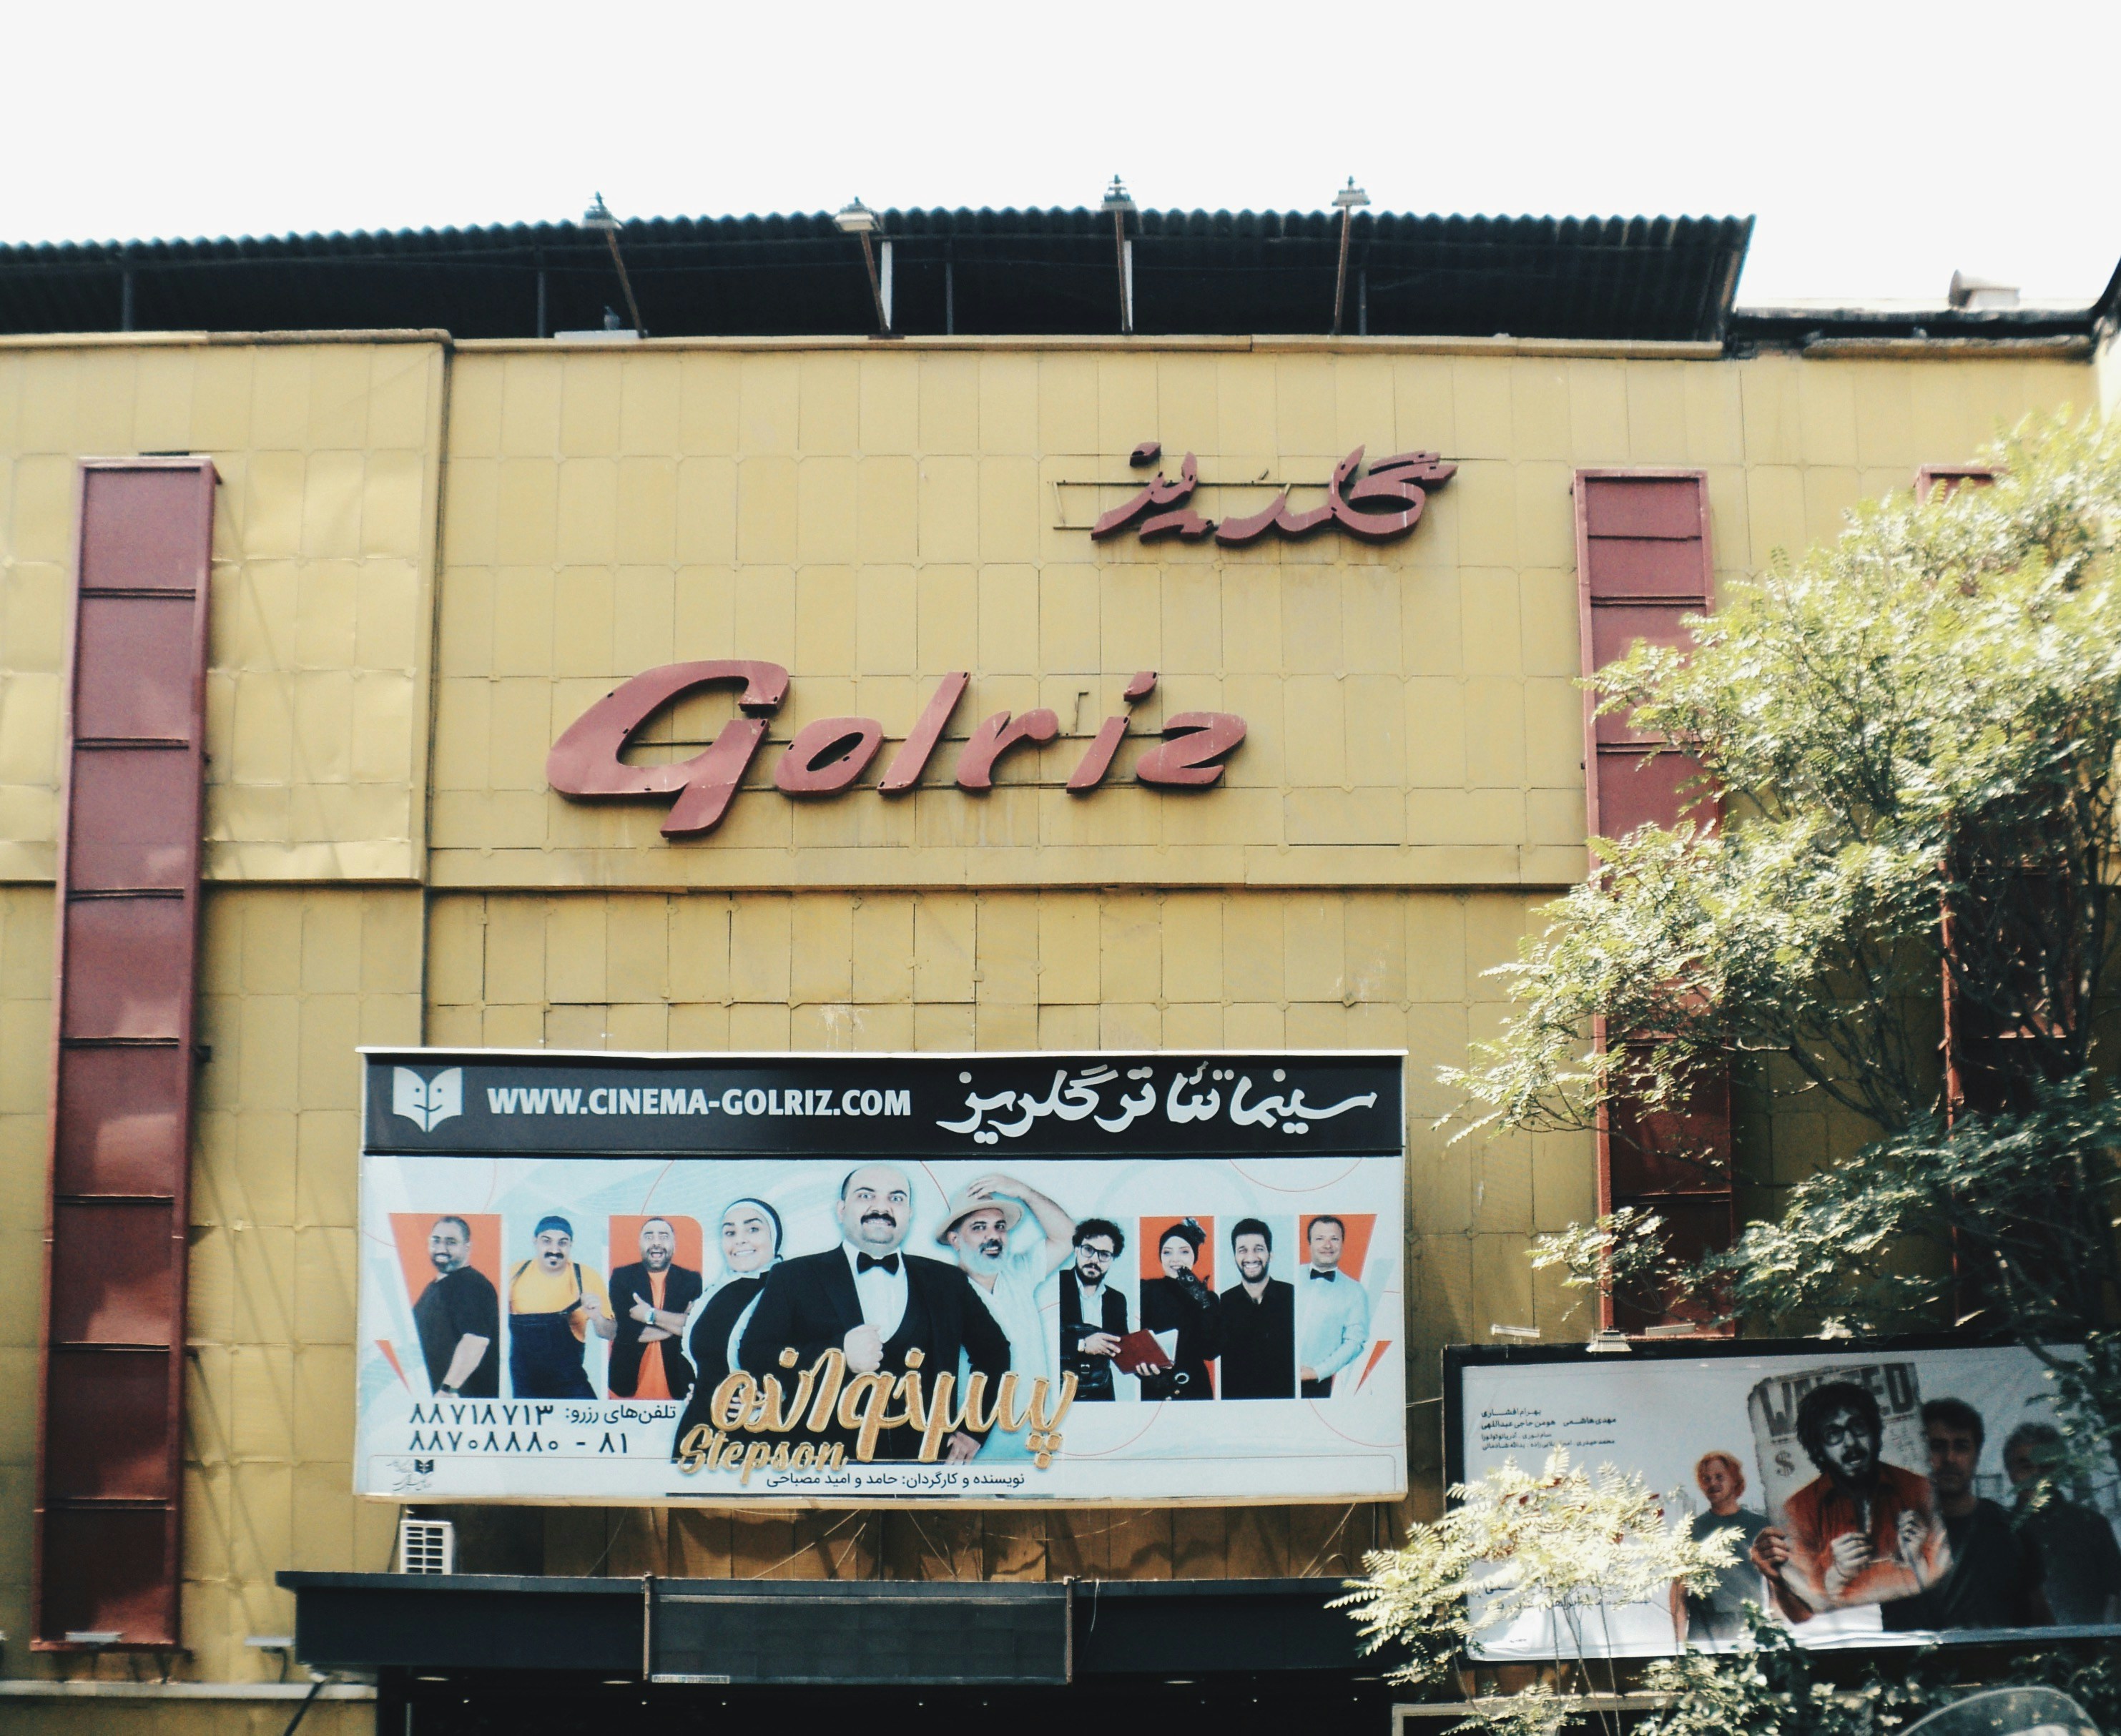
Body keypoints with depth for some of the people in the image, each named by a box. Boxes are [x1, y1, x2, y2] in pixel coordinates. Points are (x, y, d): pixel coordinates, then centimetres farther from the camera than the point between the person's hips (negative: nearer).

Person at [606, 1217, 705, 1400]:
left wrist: (650, 1315, -14)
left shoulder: (691, 1280, 3)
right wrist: (678, 1323, -11)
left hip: (677, 1385, 0)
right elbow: (626, 1330, -10)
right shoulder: (621, 1277, 2)